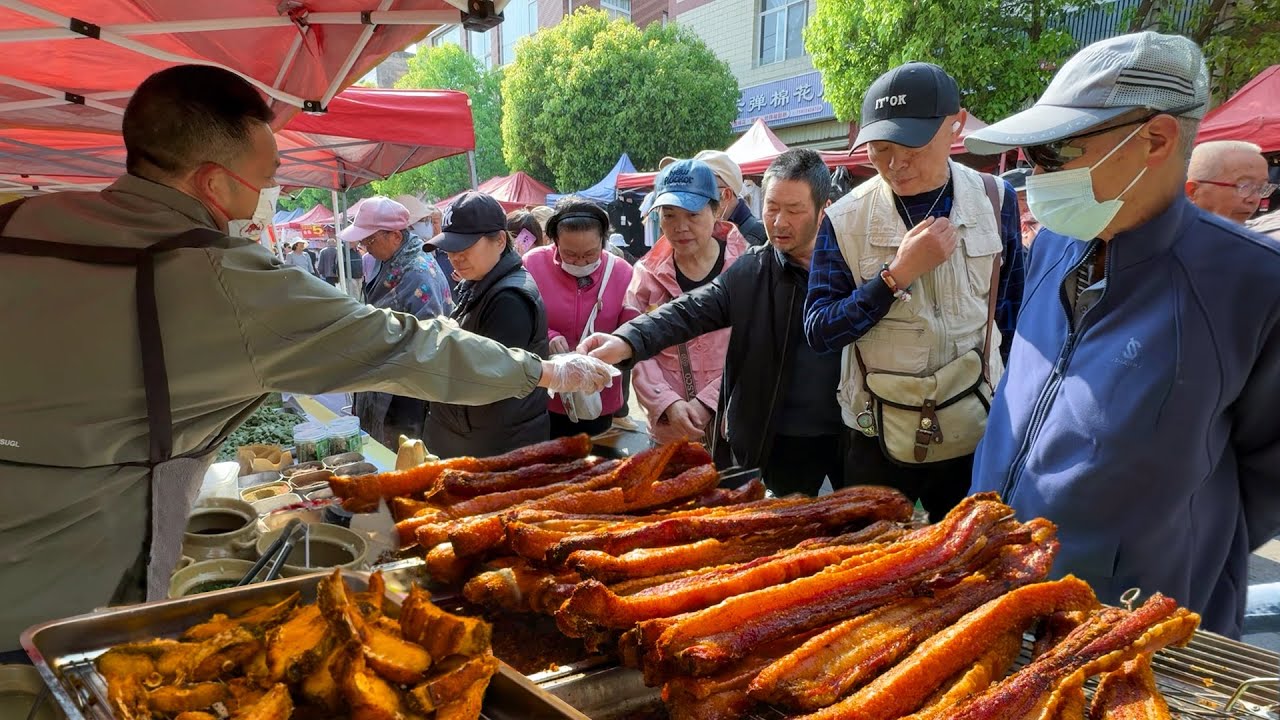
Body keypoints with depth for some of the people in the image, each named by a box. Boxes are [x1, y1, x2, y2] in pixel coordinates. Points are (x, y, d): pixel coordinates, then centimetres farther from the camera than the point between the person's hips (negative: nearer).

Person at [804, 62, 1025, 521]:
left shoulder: (996, 200, -4)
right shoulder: (846, 219, -10)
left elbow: (1011, 313, 6)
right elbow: (818, 333, -13)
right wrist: (898, 273, -23)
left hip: (976, 437, 1)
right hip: (880, 443, -1)